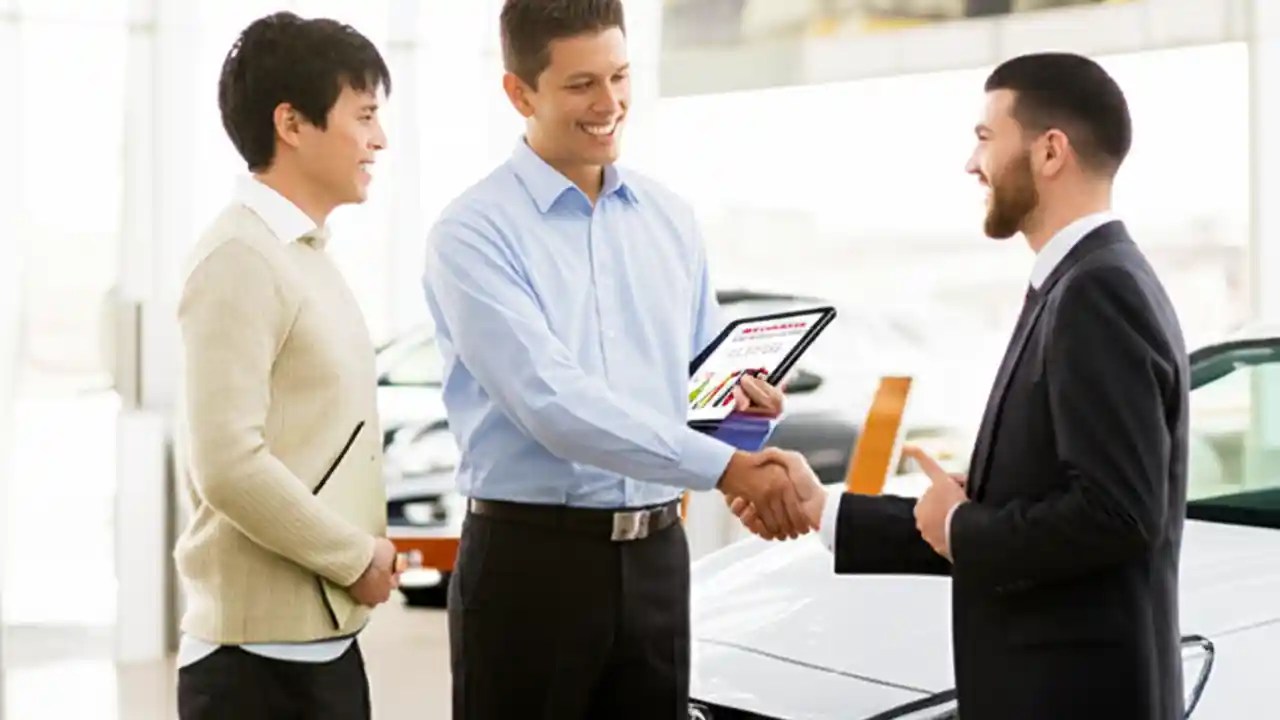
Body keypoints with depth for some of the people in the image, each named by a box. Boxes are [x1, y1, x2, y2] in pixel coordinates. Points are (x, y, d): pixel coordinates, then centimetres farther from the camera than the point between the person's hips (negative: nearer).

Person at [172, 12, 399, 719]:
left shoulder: (306, 253, 13)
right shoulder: (240, 259, -15)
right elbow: (228, 465, -22)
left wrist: (365, 551, 6)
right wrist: (357, 558, -13)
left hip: (323, 638, 8)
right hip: (260, 653, -8)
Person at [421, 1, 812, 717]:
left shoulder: (670, 218, 10)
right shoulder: (473, 232, -10)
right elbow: (552, 403, -21)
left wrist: (736, 393, -4)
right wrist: (725, 467, -25)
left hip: (656, 556, 5)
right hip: (529, 558, -5)